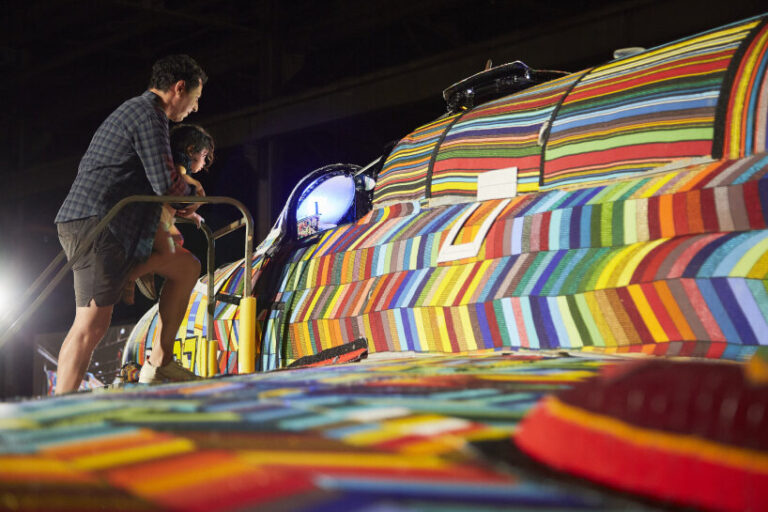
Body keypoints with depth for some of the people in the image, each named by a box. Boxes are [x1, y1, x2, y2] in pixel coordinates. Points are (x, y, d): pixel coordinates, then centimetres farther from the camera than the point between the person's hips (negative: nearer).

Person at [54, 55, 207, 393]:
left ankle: (159, 364, 13)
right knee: (92, 324, -16)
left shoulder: (134, 111, 25)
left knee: (186, 266, 15)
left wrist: (181, 207, 33)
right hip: (95, 225, -11)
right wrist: (189, 193, 8)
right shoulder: (149, 115, -8)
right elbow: (166, 184, -14)